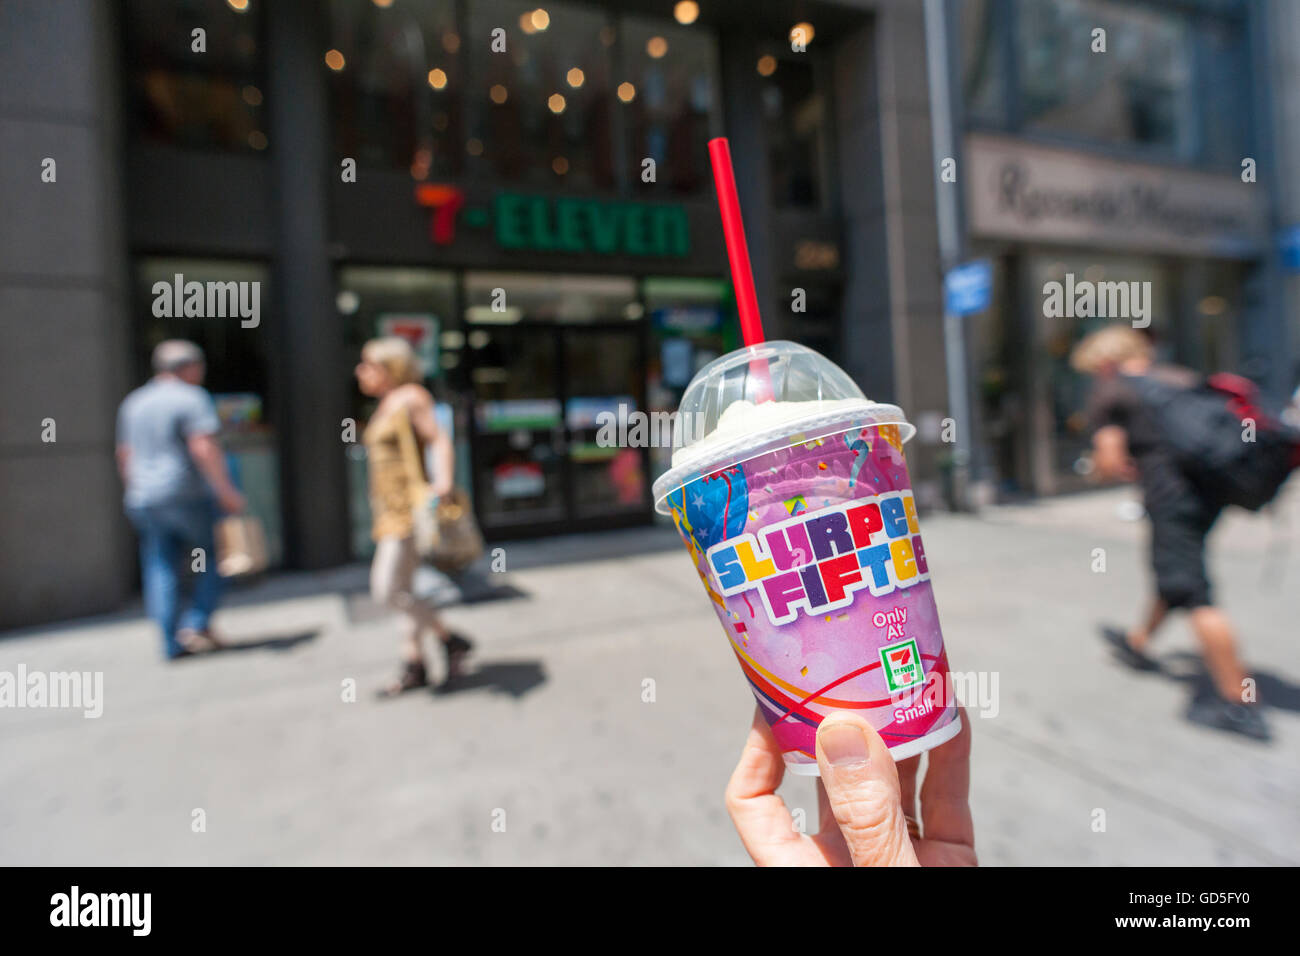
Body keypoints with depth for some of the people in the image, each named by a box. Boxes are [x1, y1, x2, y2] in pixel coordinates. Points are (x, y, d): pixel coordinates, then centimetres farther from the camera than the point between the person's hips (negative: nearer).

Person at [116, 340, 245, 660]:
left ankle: (172, 643, 7)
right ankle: (197, 624, -1)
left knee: (160, 568, 7)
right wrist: (226, 491, -20)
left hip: (145, 500, 7)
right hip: (188, 494, -6)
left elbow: (124, 455, 19)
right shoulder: (191, 399, -7)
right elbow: (204, 448, -19)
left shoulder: (132, 403, 16)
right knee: (213, 559, 9)